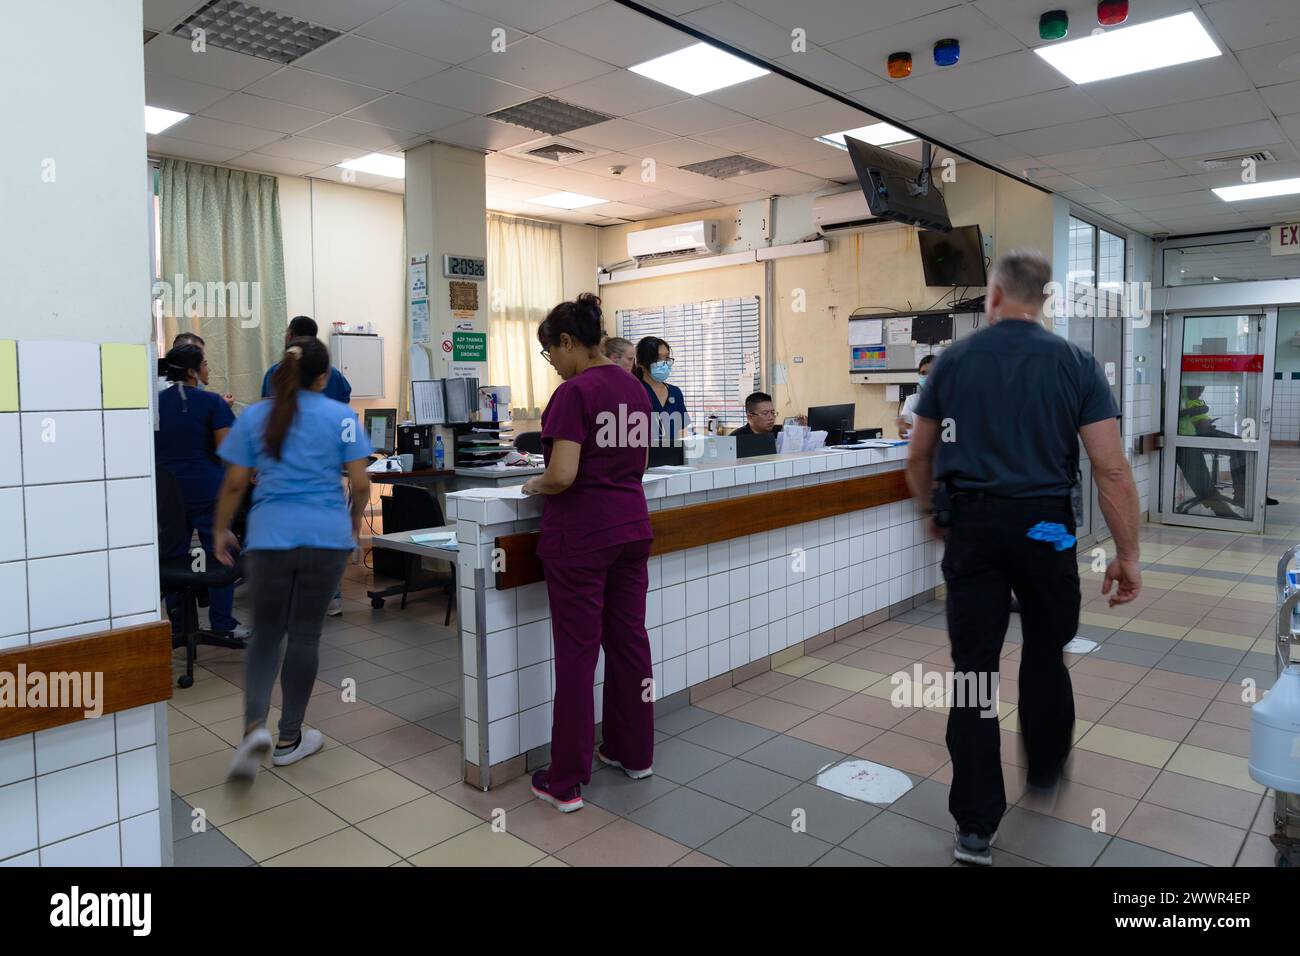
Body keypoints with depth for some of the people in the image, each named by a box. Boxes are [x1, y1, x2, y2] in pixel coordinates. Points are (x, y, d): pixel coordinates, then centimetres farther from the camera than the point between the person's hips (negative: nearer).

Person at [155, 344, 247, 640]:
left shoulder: (156, 402, 7)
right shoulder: (211, 402, -9)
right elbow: (225, 449, -14)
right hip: (206, 490, -5)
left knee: (173, 556, 12)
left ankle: (177, 623, 19)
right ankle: (222, 624, 4)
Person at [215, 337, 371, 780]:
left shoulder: (254, 417, 5)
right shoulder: (341, 416, 0)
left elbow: (234, 483, 4)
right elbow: (360, 482, -2)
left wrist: (221, 531, 17)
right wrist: (355, 522, 16)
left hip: (270, 539, 1)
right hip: (327, 538, -1)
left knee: (266, 633, 13)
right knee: (305, 634, 9)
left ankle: (255, 726, -8)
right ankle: (289, 738, 19)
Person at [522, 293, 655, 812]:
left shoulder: (574, 393, -15)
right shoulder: (635, 388, 9)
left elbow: (563, 476, -22)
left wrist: (535, 484, -3)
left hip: (581, 535, -7)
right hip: (632, 527, 8)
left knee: (577, 651, -1)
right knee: (629, 639, 16)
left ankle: (566, 782, 10)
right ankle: (634, 752, 31)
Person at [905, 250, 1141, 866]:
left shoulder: (953, 360, 2)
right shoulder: (1075, 362, -2)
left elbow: (918, 458, 9)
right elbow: (1112, 471, -7)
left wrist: (933, 514, 25)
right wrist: (1128, 554, 0)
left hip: (972, 525, 0)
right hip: (1045, 527, 0)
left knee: (973, 669, 3)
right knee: (1045, 654, 22)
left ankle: (976, 826, 6)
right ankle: (1045, 775, 42)